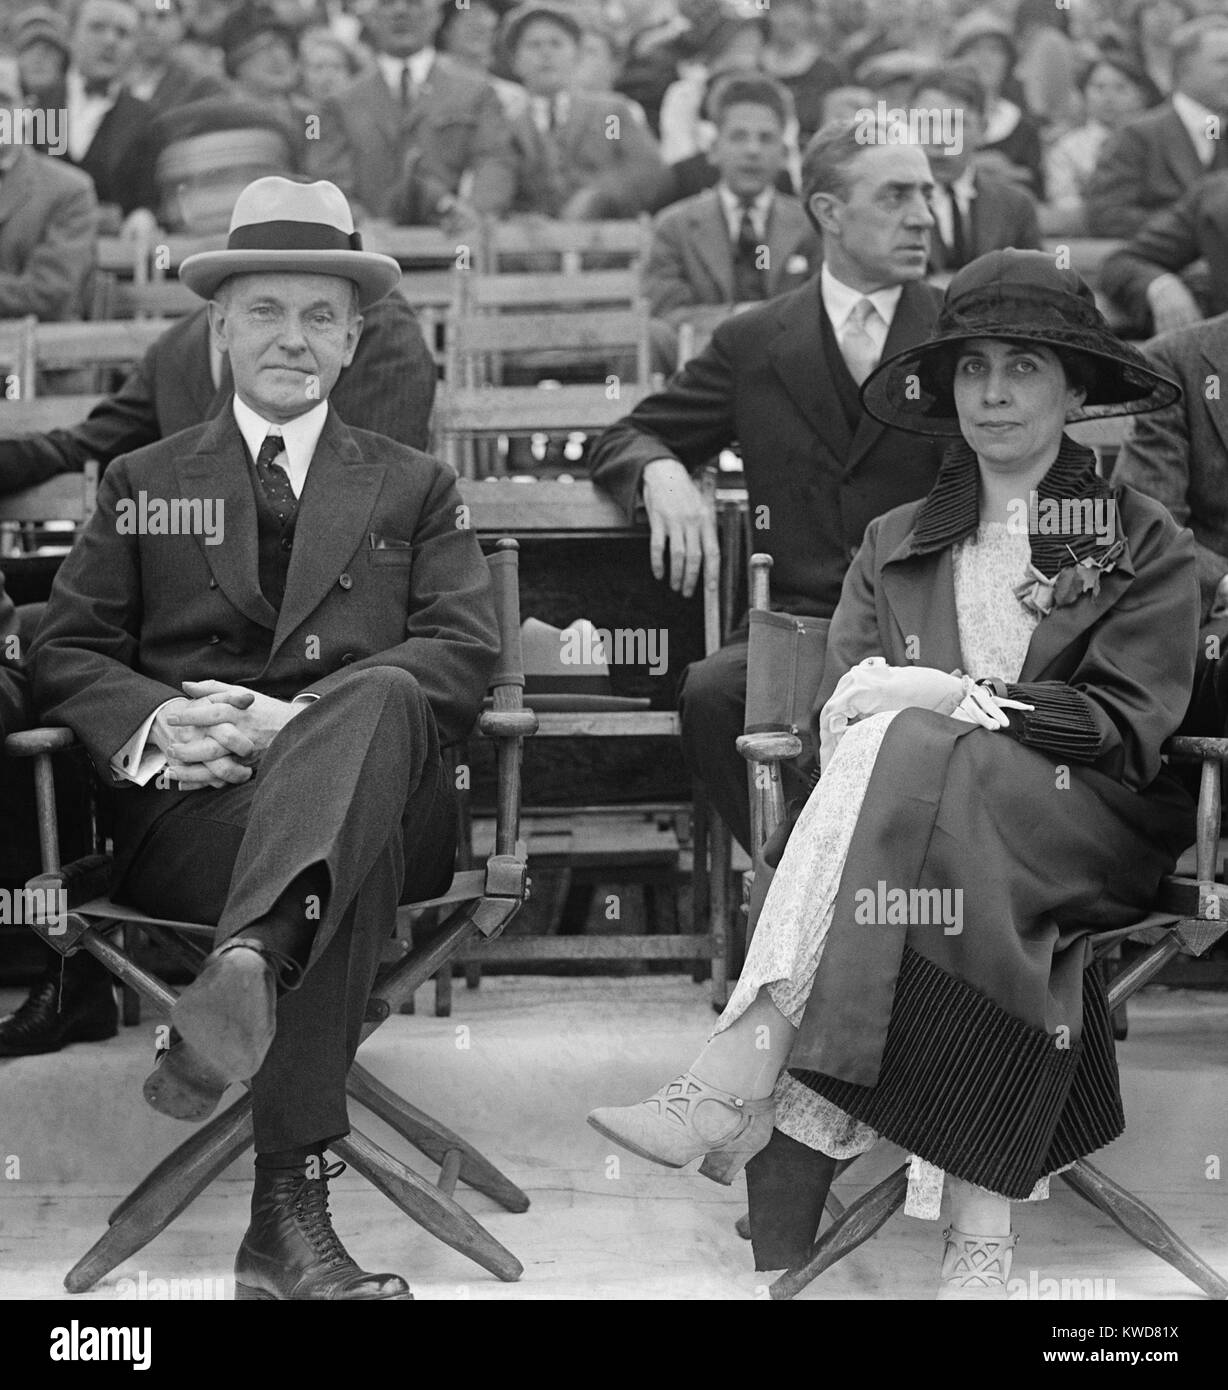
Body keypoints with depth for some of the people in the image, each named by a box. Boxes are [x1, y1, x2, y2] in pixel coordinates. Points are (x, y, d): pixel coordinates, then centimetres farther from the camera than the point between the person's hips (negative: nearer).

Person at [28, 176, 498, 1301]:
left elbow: (465, 655, 7)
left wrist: (300, 718, -13)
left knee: (381, 697, -40)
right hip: (190, 804, 0)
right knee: (356, 866, -38)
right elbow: (67, 651, 14)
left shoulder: (416, 487, 24)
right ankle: (293, 1205, -49)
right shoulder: (143, 482, 26)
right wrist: (153, 722, -12)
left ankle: (249, 964, -62)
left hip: (376, 790, 0)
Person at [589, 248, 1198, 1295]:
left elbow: (1128, 727, -3)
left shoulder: (1143, 544, 12)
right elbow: (839, 714, 8)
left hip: (1093, 827, -2)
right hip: (924, 817, 2)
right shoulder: (896, 544, 22)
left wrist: (955, 699, -13)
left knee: (909, 761, -33)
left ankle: (733, 1089, -43)